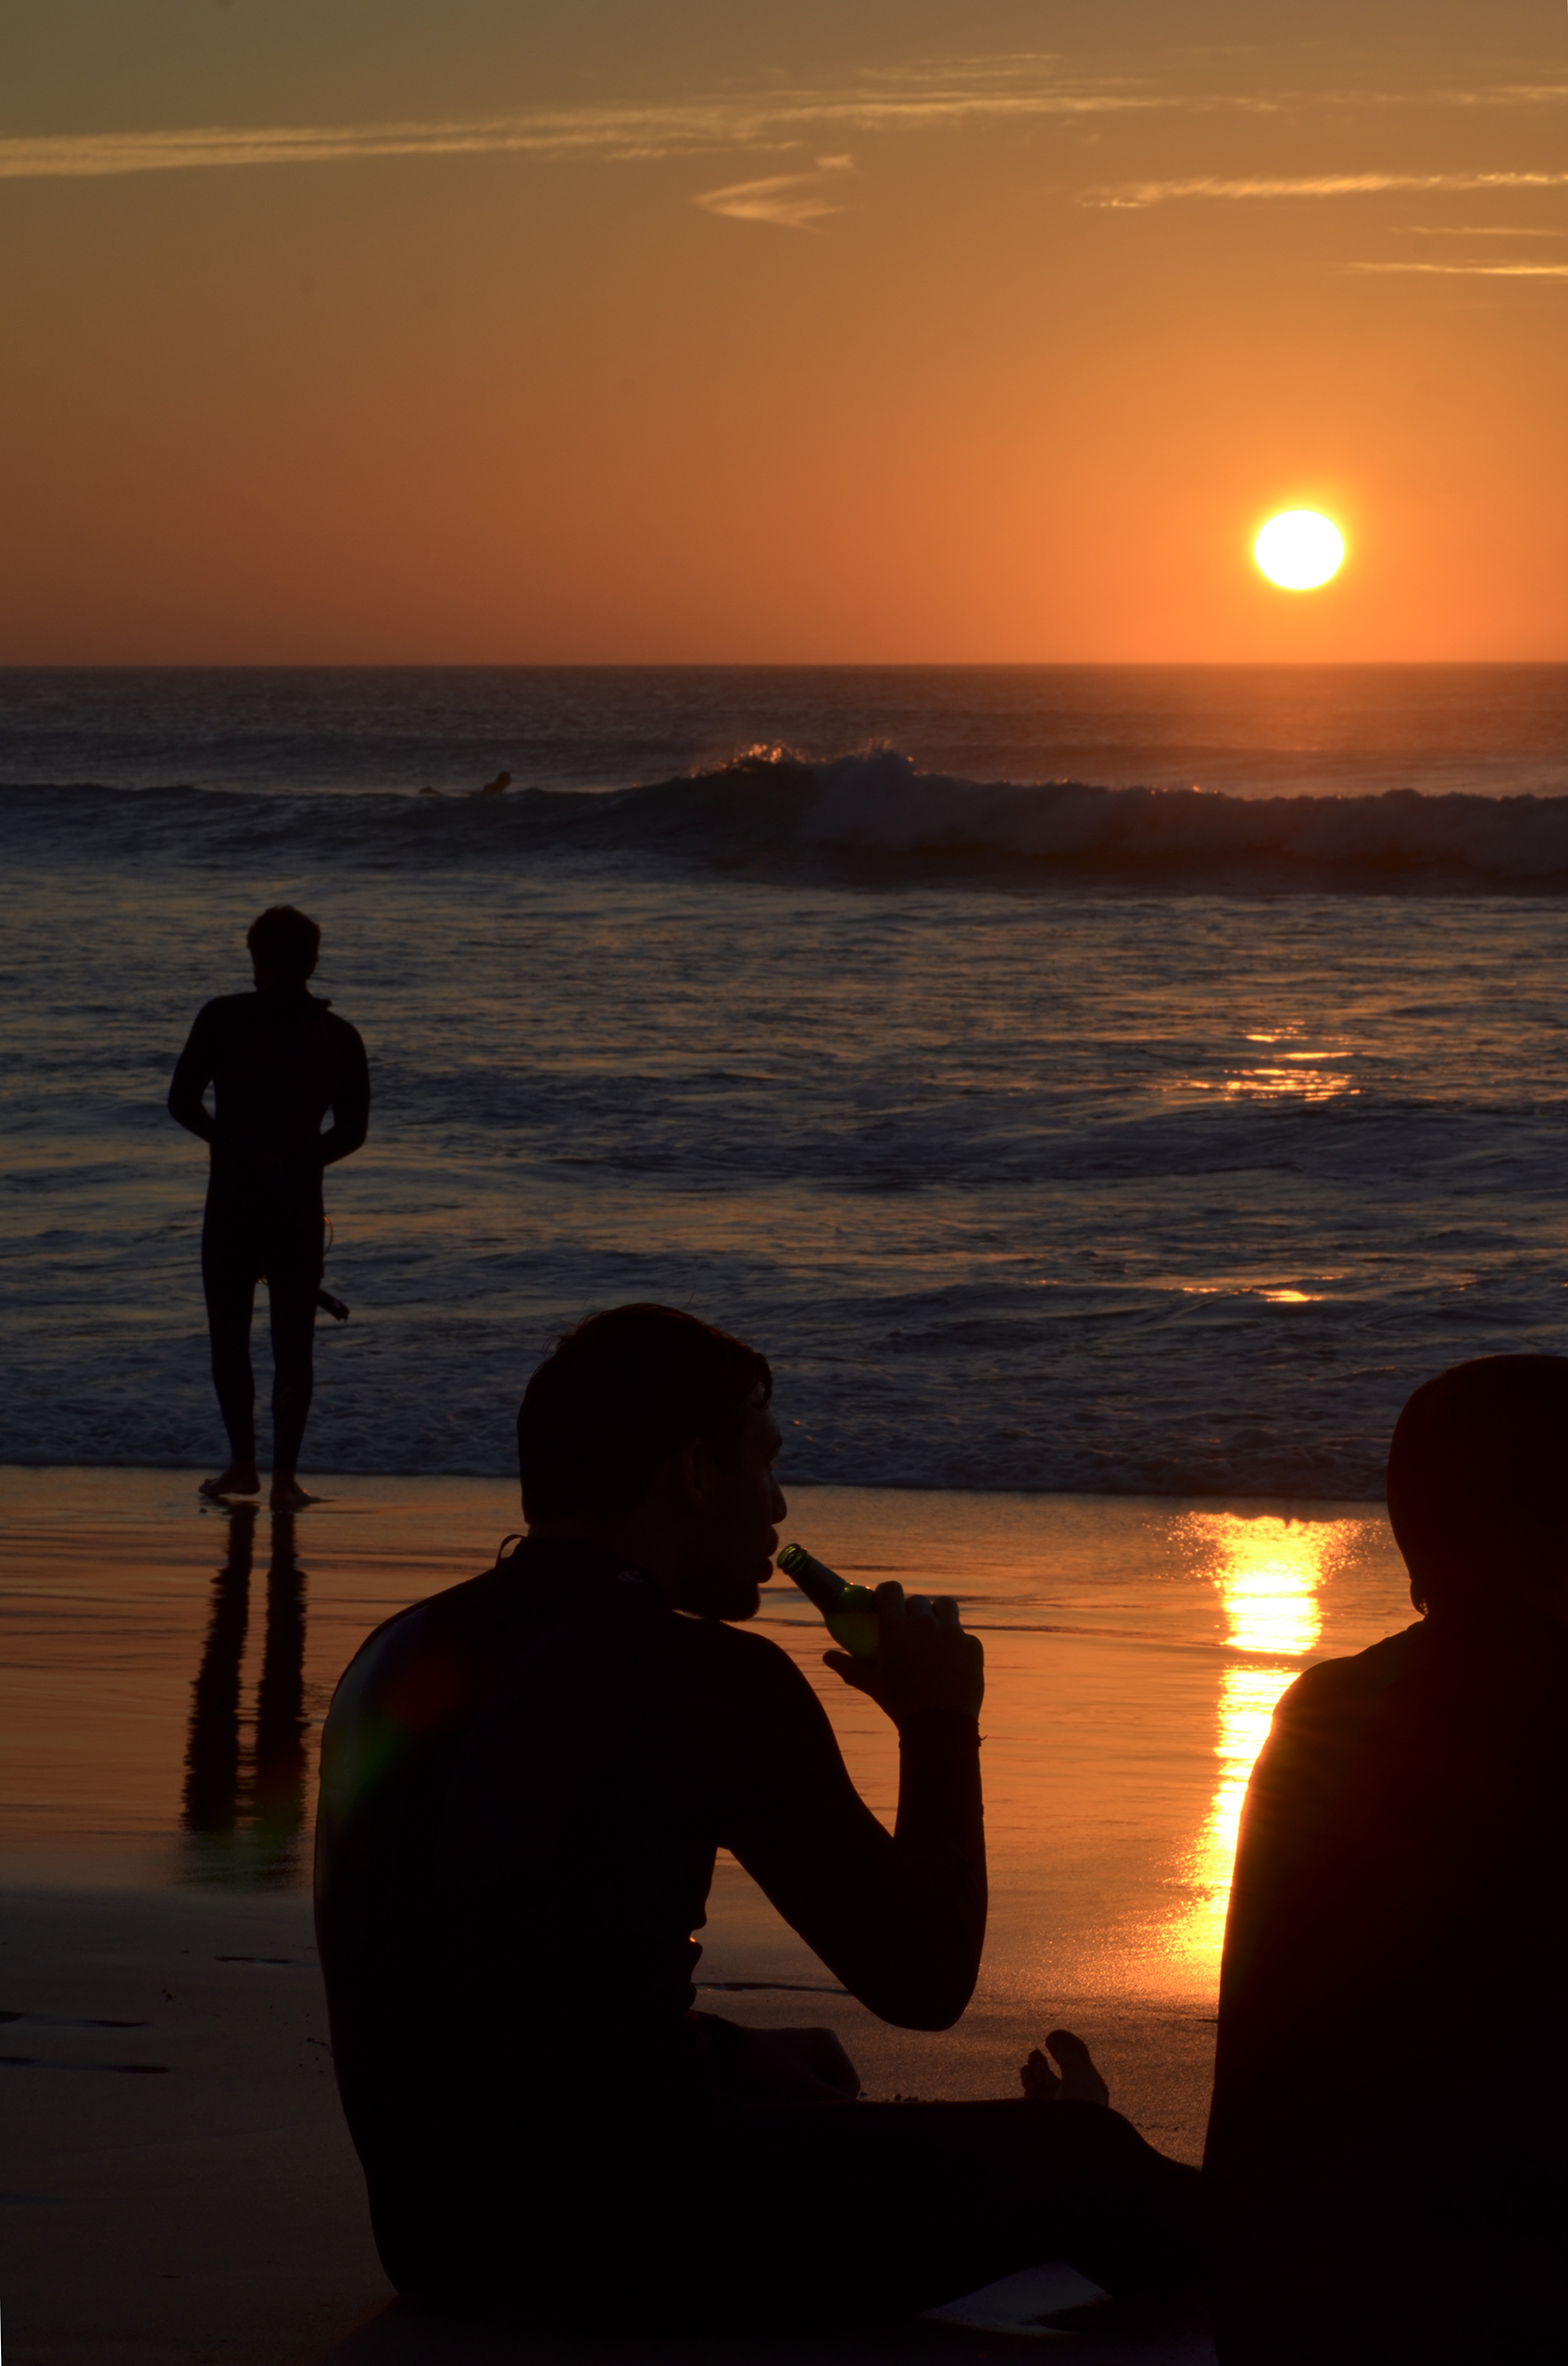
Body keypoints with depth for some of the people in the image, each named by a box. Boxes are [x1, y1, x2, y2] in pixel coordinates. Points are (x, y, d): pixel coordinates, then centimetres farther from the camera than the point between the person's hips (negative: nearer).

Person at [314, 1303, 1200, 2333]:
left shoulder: (401, 1657, 8)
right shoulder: (711, 1677, -15)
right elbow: (924, 1979, -7)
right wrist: (941, 1726, 6)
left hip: (433, 2229, 9)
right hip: (628, 2246, -9)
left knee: (800, 2068, 35)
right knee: (1081, 2162, 7)